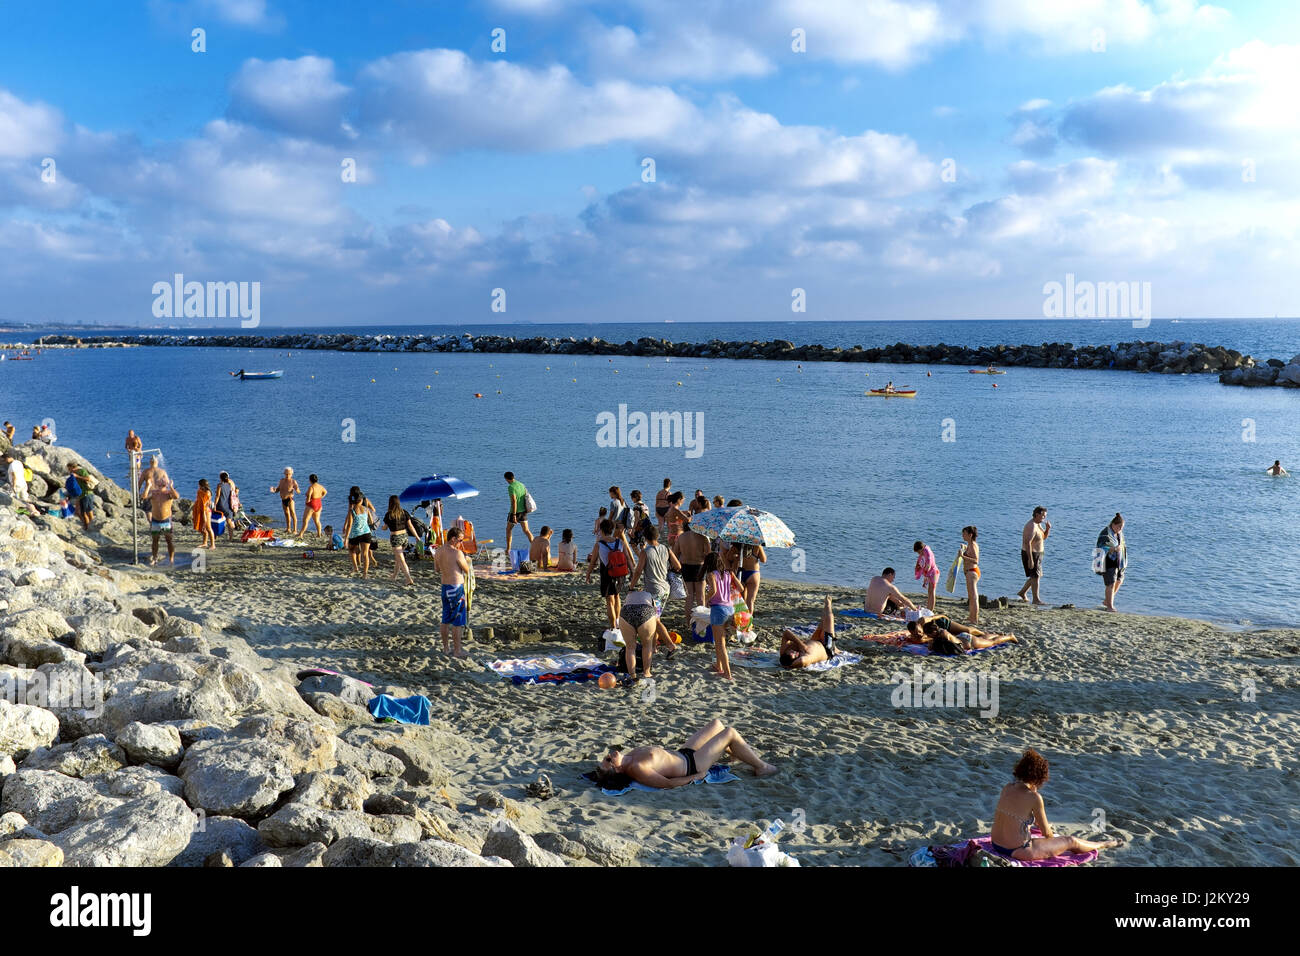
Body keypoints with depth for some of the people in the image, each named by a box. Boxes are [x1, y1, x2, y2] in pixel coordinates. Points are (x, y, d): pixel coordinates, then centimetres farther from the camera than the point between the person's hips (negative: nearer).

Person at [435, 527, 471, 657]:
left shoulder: (438, 552, 4)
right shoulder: (457, 553, -19)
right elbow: (467, 570, -9)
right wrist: (464, 557, 5)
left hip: (445, 587, 8)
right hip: (456, 588, -8)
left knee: (446, 619, 16)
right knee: (458, 621, 1)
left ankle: (446, 647, 25)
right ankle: (457, 651, 5)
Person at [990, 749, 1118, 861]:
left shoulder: (1007, 788, 0)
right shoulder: (1034, 797, -20)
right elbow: (1046, 833, -7)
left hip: (996, 845, 7)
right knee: (1071, 842, 15)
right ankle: (1102, 845, 42)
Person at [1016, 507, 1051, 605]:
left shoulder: (1038, 524, 9)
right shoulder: (1032, 526, -23)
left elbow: (1044, 537, 18)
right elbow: (1027, 543, -28)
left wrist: (1048, 528, -3)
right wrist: (1030, 559, -29)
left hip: (1036, 554, 10)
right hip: (1030, 554, -10)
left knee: (1038, 575, 17)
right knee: (1035, 576, -4)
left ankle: (1022, 592, 26)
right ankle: (1036, 599, 4)